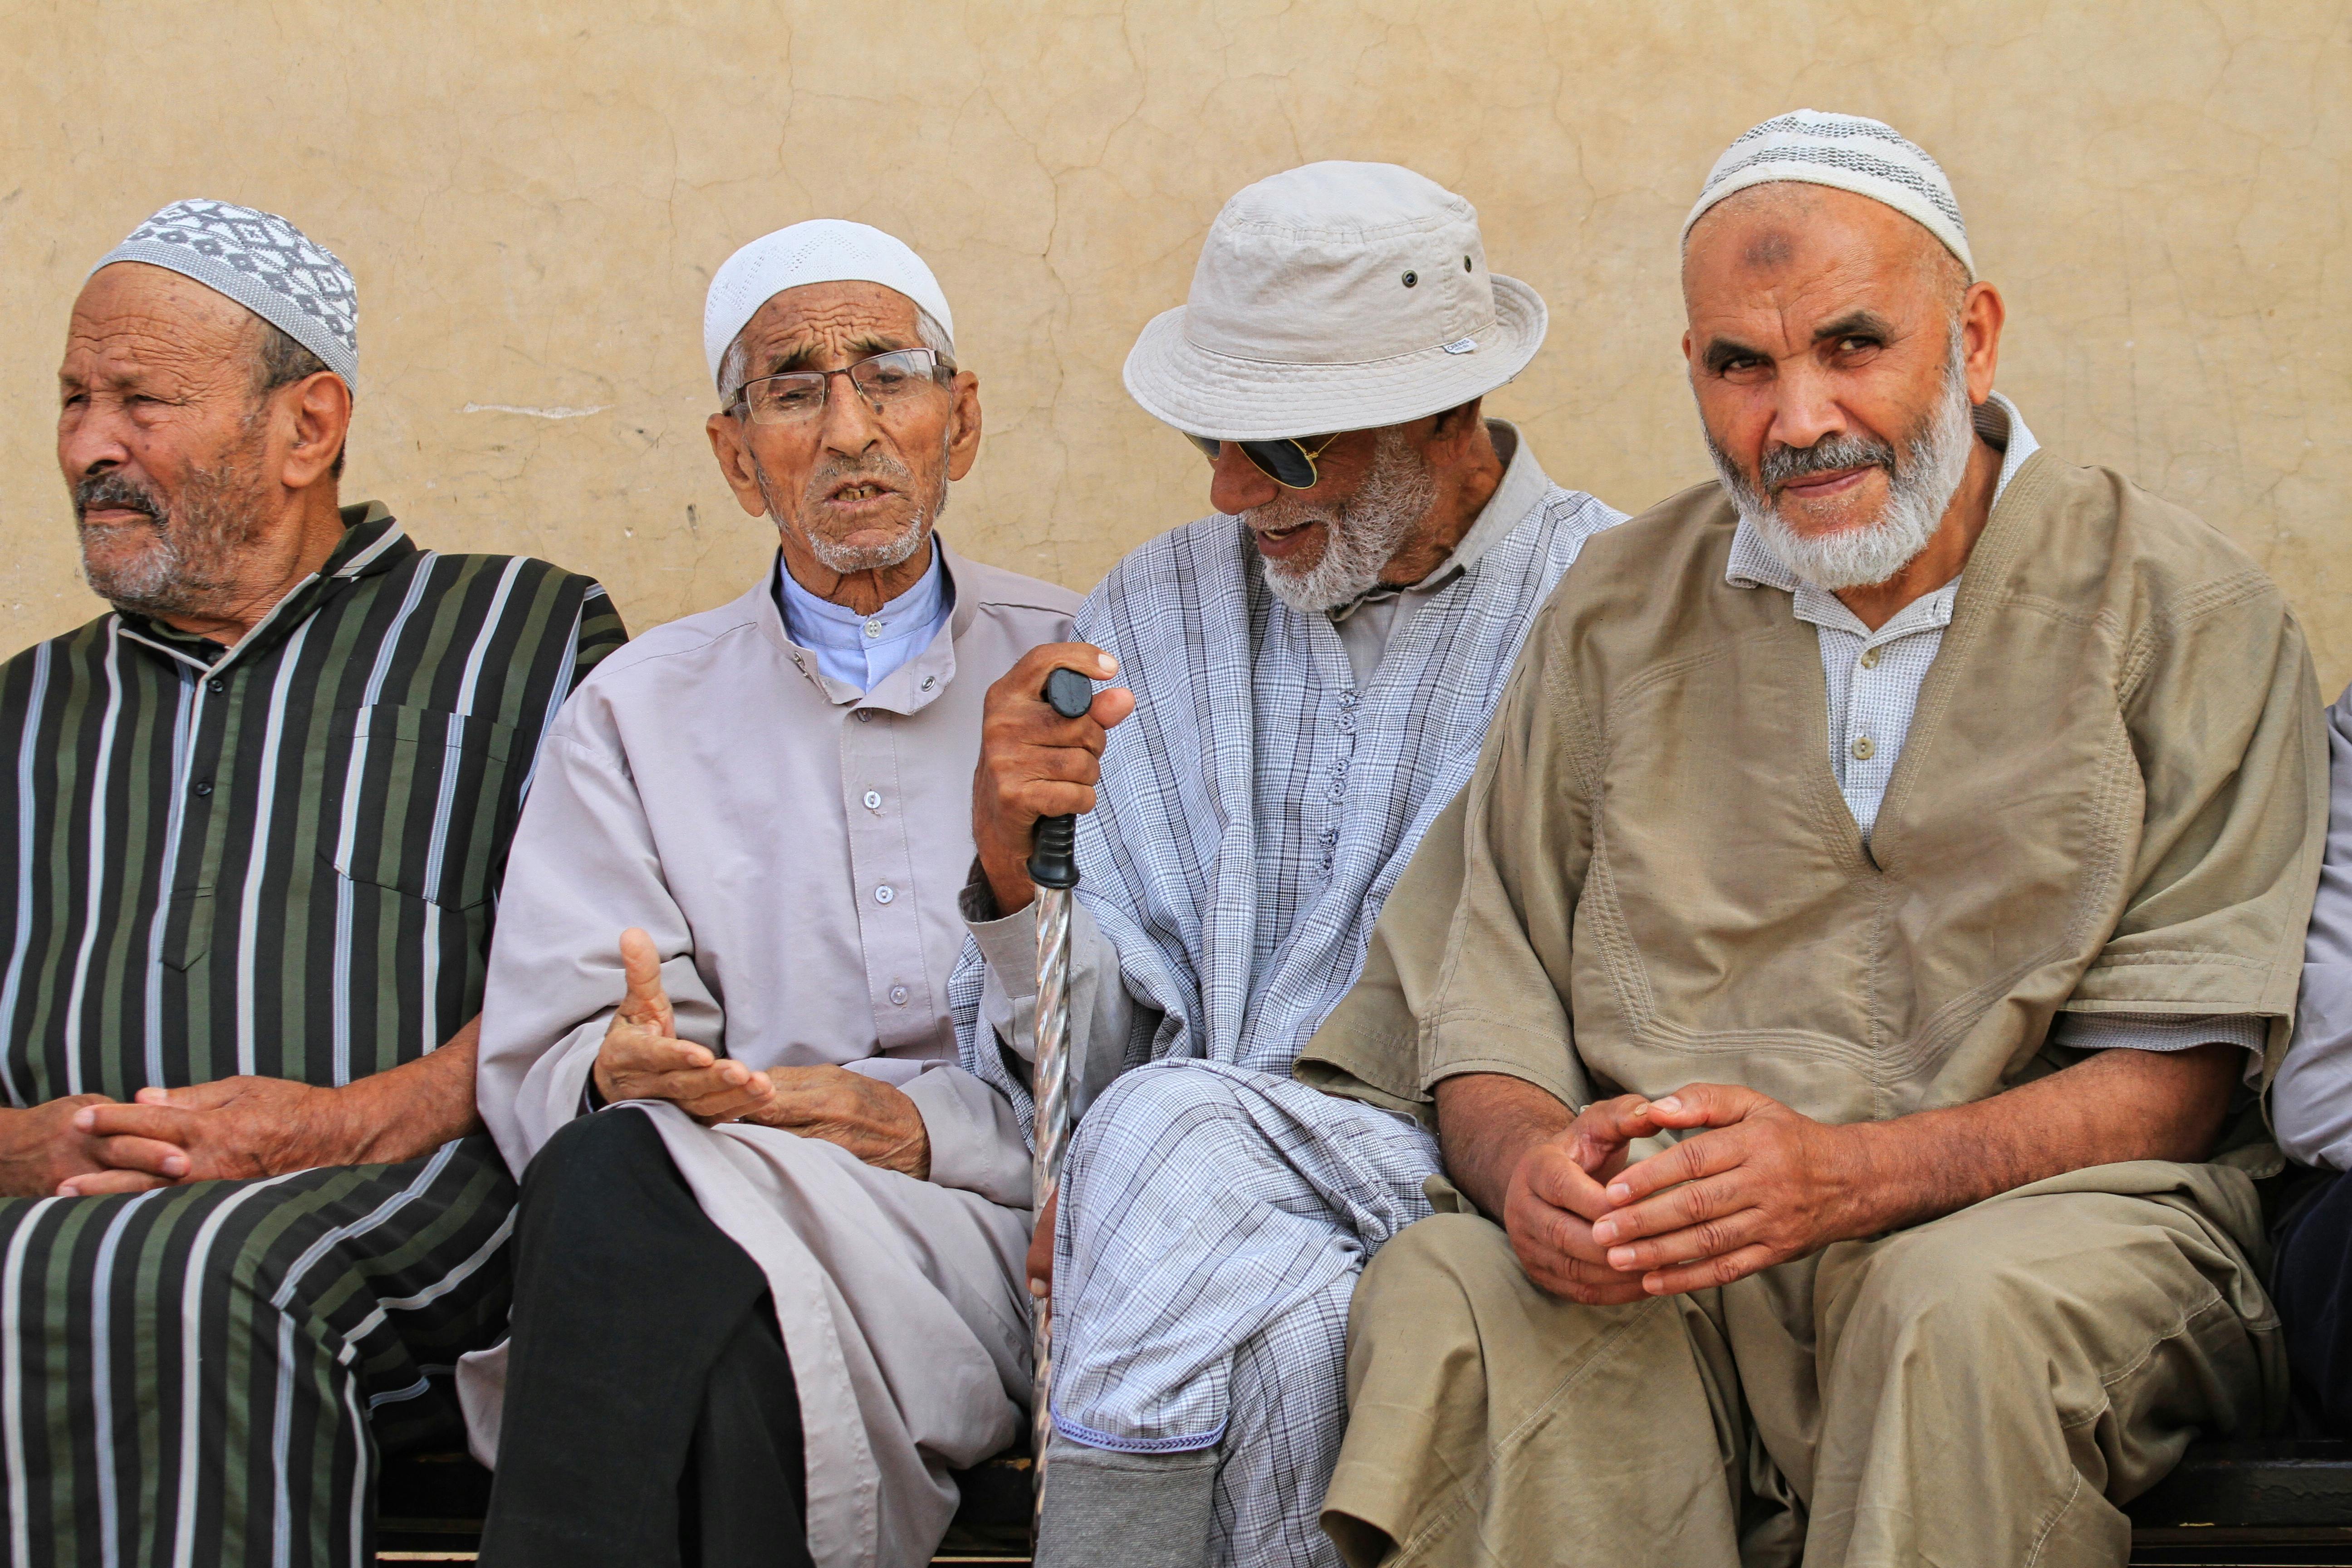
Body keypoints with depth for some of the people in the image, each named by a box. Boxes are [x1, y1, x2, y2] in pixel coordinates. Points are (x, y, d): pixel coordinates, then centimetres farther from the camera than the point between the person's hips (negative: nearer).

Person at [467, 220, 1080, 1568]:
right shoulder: (640, 711, 21)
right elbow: (543, 1060, 8)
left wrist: (931, 1125, -14)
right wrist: (626, 1071, -17)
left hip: (997, 1226, -2)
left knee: (628, 1195, -34)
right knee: (614, 1160, -35)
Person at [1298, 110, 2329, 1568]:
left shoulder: (2186, 612, 2)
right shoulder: (1617, 610, 13)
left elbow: (2177, 1073, -5)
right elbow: (1482, 994, 11)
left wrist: (1849, 1174, -21)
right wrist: (1527, 1159, -15)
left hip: (2028, 1212, -2)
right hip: (1658, 1234, 2)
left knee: (1968, 1305, -37)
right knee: (1443, 1294, -29)